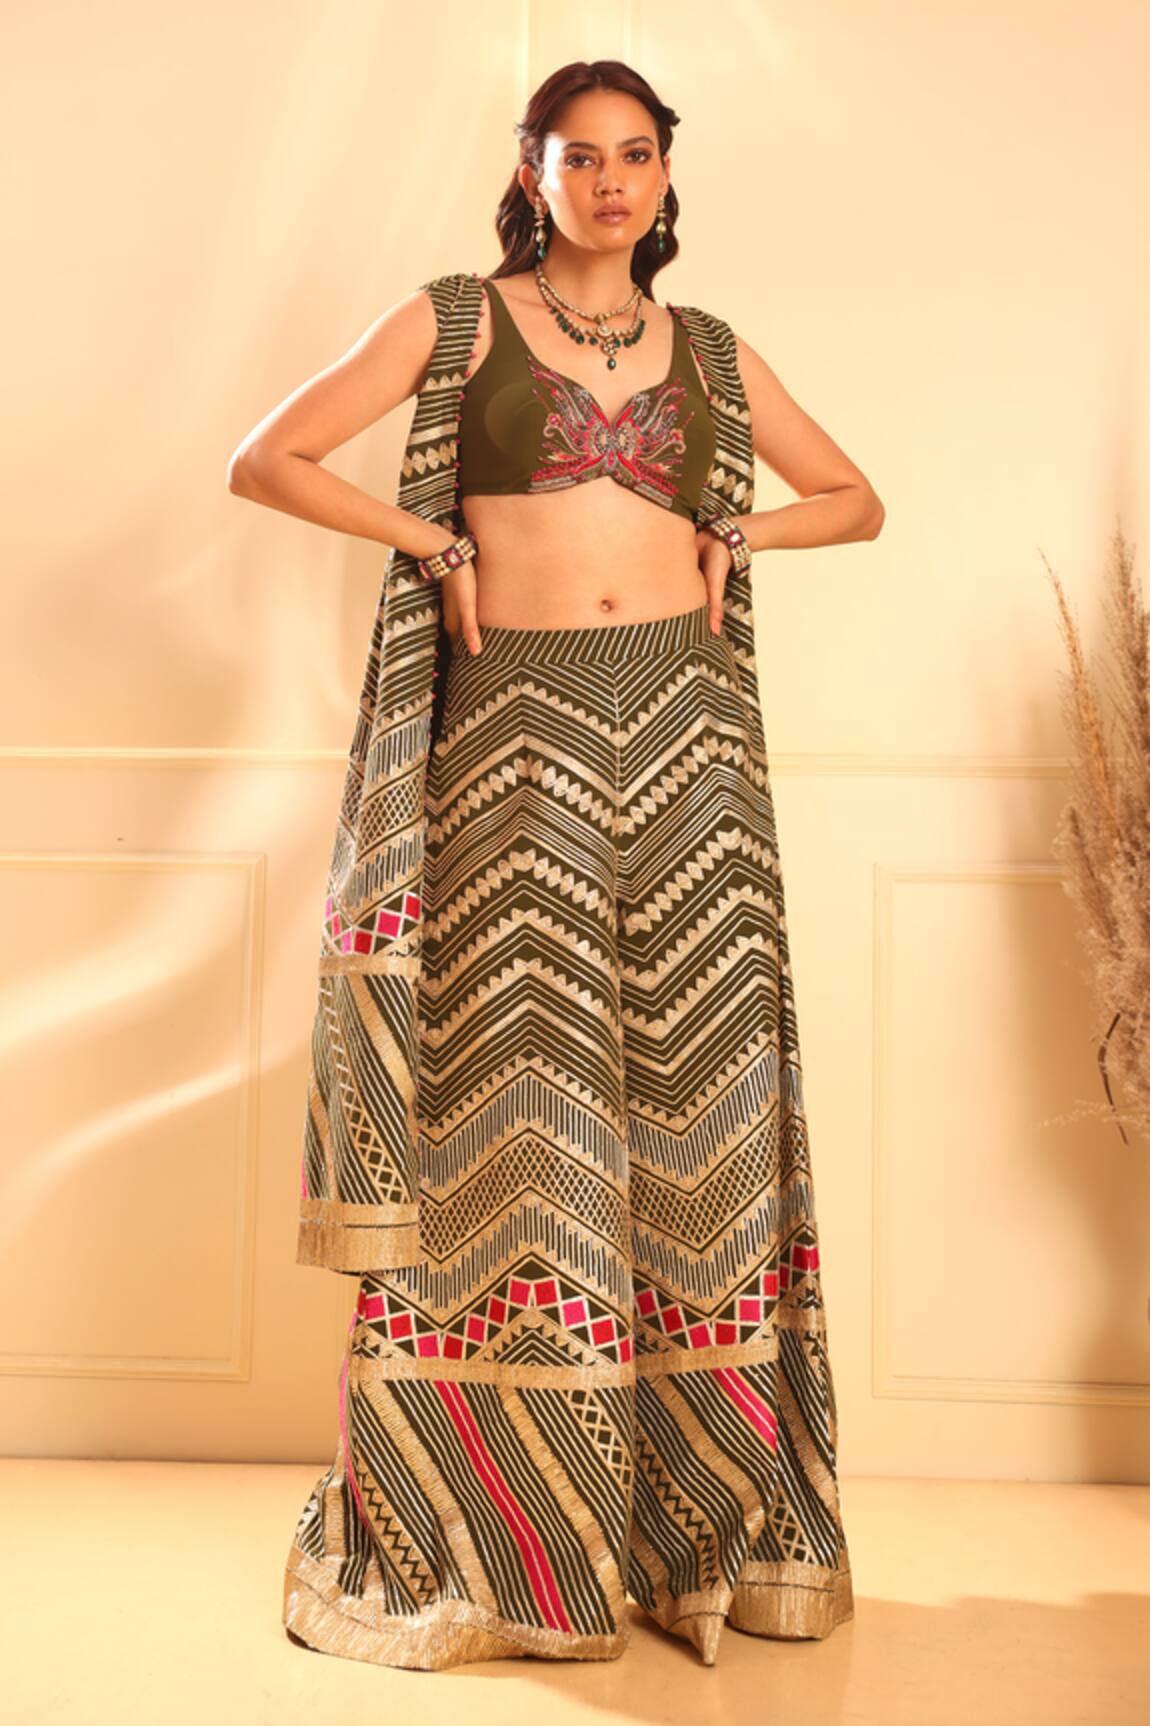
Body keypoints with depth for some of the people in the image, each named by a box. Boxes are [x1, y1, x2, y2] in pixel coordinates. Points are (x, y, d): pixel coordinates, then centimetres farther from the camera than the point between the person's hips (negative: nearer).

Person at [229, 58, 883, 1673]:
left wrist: (734, 528, 7)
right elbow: (266, 459, 4)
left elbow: (856, 498, 24)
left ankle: (711, 1521, 14)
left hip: (682, 729, 3)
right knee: (514, 1098, -2)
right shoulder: (455, 319, 9)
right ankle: (488, 1533, 11)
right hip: (515, 726, -2)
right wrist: (437, 539, -4)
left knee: (695, 1096, 2)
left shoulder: (710, 350, 16)